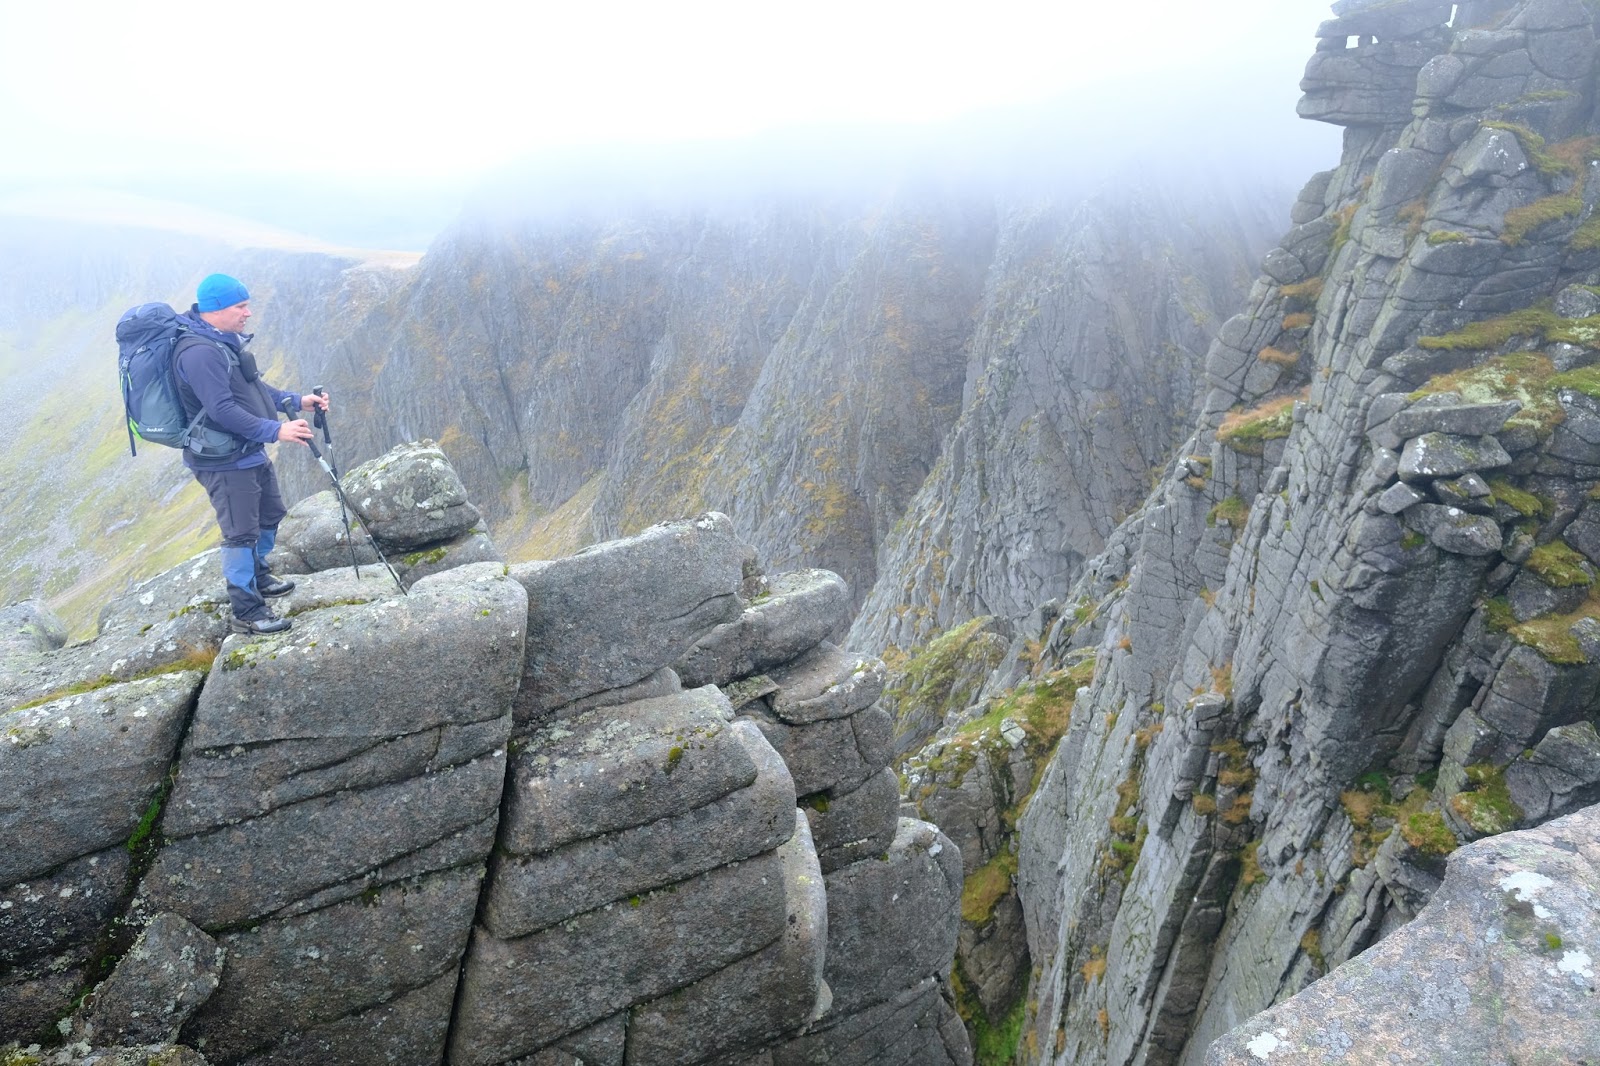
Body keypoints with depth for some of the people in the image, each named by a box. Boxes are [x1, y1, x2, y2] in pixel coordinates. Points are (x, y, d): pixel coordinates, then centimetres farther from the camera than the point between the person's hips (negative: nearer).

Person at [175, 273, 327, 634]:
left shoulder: (227, 341, 10)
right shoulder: (199, 352, -23)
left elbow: (253, 387, 18)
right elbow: (222, 409, -28)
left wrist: (298, 401, 8)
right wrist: (277, 430, -30)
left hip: (251, 453, 10)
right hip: (223, 462, -10)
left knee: (270, 514, 23)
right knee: (242, 533, -4)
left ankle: (257, 576, 44)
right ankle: (246, 611, 7)